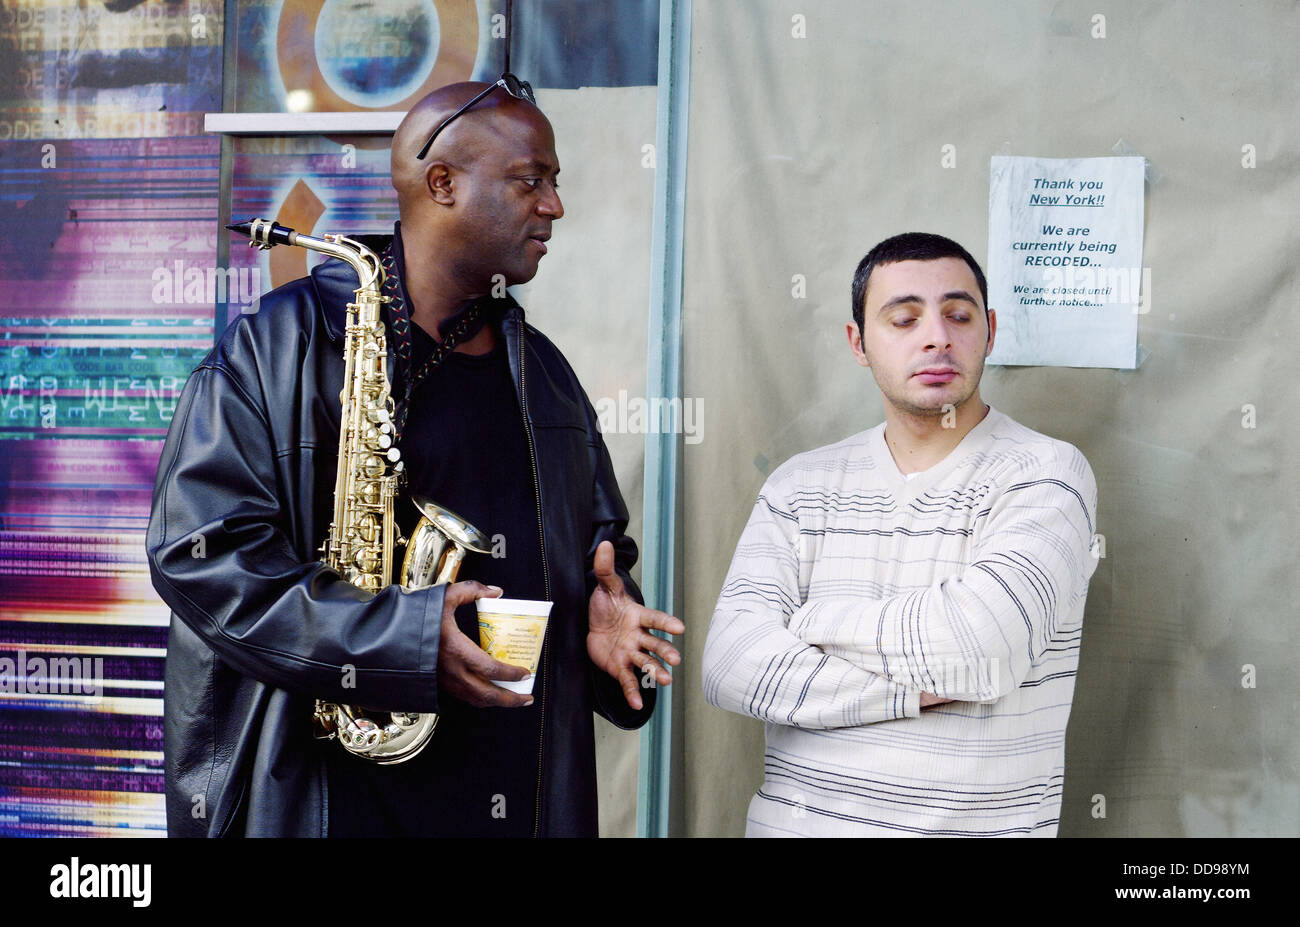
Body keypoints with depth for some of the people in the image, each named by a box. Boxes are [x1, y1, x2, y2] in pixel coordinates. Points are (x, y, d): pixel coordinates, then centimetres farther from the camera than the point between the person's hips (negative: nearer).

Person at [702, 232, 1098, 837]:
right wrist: (916, 691, -20)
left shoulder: (1046, 474, -9)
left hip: (979, 824, -3)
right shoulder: (800, 486, 1)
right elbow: (730, 665, -10)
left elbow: (977, 639, -25)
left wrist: (815, 620, -10)